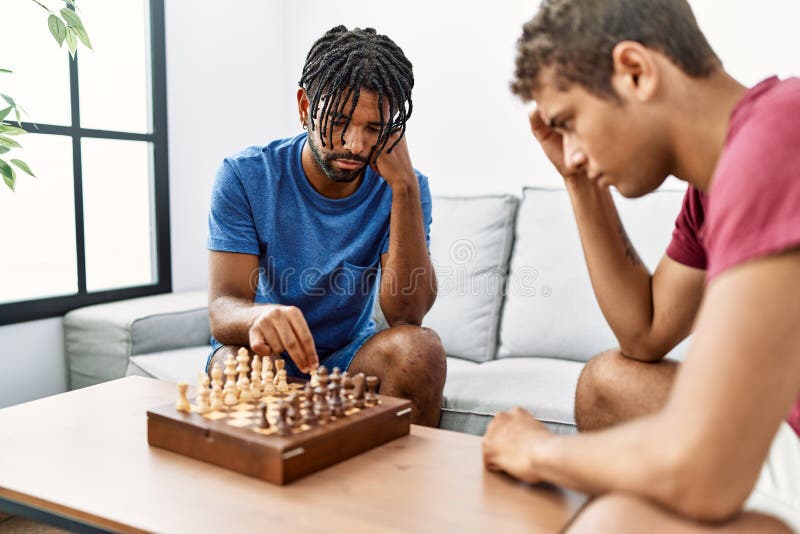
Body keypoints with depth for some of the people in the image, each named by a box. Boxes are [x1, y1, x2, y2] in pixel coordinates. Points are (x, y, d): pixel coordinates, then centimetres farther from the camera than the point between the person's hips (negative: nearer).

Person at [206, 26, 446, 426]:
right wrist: (260, 316, -47)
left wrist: (404, 184, -28)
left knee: (420, 348, -28)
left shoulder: (402, 189, -10)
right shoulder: (245, 175, -13)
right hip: (272, 356, -1)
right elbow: (222, 309, -21)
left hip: (349, 355, 1)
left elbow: (406, 314, -23)